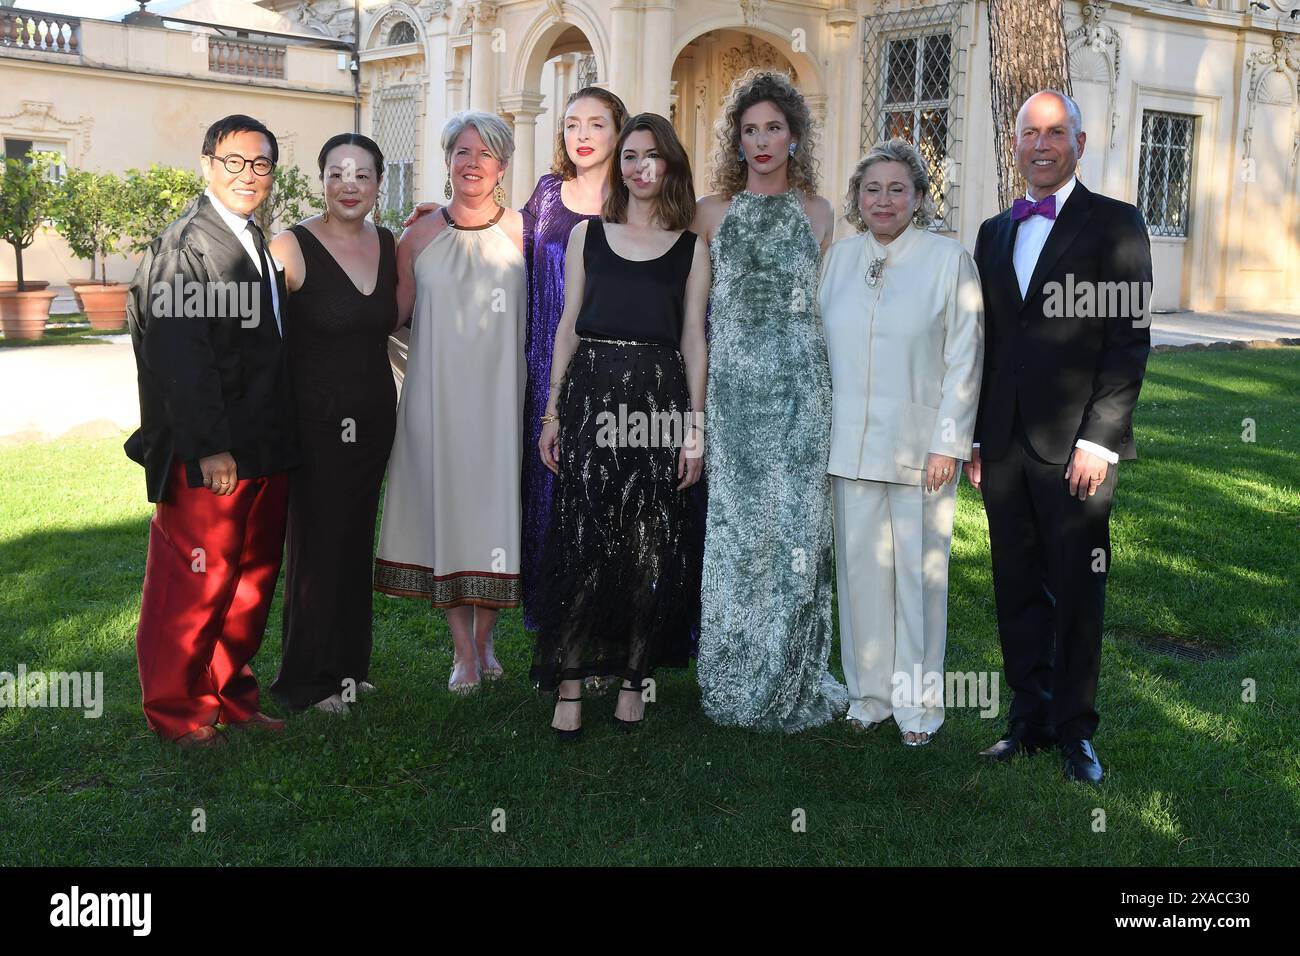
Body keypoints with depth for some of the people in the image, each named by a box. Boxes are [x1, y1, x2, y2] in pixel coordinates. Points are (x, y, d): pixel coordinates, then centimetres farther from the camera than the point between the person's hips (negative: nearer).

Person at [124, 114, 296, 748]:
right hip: (208, 454, -8)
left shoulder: (256, 244, 15)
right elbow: (181, 355, -18)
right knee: (196, 582, 2)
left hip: (266, 449, 8)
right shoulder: (186, 244, -11)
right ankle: (176, 709, 17)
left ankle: (230, 693, 28)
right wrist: (210, 446, -22)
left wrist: (282, 437, 14)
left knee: (253, 576, 15)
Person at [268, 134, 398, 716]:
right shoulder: (292, 247, -12)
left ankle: (348, 664, 28)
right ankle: (308, 679, 19)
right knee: (316, 543, 3)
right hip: (315, 420, -5)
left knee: (357, 540, 14)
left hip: (374, 416, 5)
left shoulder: (389, 245, 6)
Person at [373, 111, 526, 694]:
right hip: (436, 394, 1)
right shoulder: (420, 237, 5)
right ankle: (464, 651, 14)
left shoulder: (522, 233, 2)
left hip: (502, 393, -1)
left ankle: (484, 637, 22)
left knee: (496, 503, 3)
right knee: (444, 506, 2)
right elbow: (395, 313, 12)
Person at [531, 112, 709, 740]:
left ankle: (634, 676, 14)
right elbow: (568, 326, 10)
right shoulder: (587, 236, 11)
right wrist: (553, 411, 4)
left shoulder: (691, 249, 10)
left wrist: (695, 428, 1)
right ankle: (569, 682, 4)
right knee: (581, 541, -3)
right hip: (591, 396, 0)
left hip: (659, 400, 0)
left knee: (651, 548, 2)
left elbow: (694, 342, 8)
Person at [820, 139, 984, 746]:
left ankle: (917, 702, 16)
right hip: (851, 444, 4)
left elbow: (964, 359, -4)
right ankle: (870, 693, 21)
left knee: (919, 570, 3)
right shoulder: (840, 258, 9)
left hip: (920, 447, -3)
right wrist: (819, 433, 9)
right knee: (860, 567, 7)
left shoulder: (949, 259, -3)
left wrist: (948, 443, -10)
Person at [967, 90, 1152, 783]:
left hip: (1075, 447, -4)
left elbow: (1130, 339, -7)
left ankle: (1075, 730, 16)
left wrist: (1098, 440, -14)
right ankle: (1030, 717, 23)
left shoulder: (1115, 225, -1)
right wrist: (973, 437, 11)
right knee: (1017, 593, 10)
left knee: (1077, 597, 3)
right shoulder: (995, 232, 15)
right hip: (1004, 446, 5)